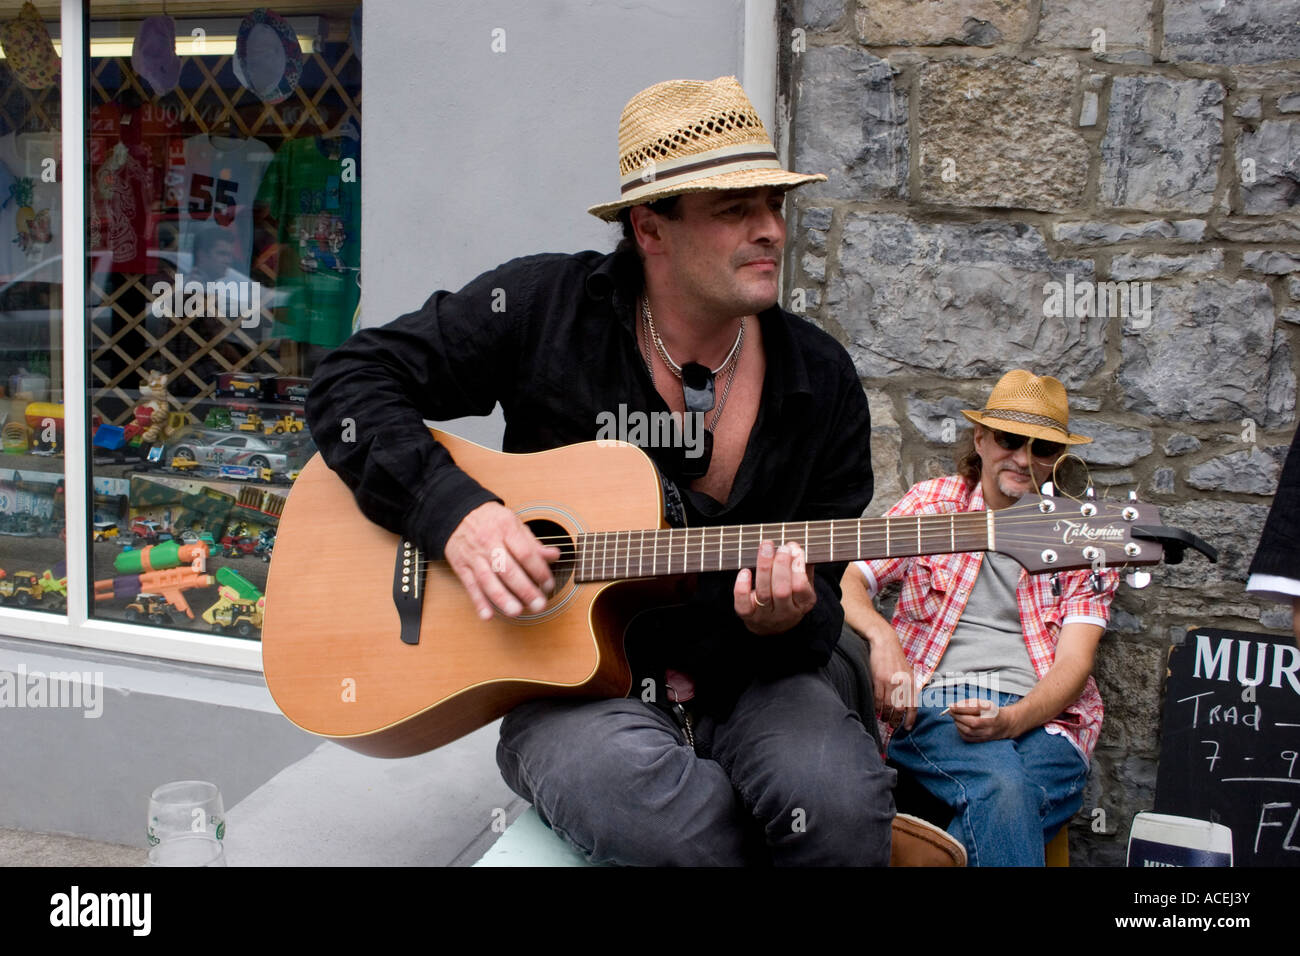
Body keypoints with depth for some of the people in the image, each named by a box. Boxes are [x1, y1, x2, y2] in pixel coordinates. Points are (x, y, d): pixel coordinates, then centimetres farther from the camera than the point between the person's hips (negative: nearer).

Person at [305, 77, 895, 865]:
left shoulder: (823, 380, 2)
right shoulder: (544, 307, -5)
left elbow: (822, 612, 6)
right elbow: (351, 382, -3)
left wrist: (786, 623, -20)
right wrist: (453, 509, -19)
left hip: (749, 677, 2)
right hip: (565, 675, -2)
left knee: (838, 801, -31)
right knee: (676, 815, -35)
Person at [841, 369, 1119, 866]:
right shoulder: (932, 501, 14)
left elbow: (1073, 662, 3)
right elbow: (846, 581, 7)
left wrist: (1010, 719, -17)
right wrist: (880, 635, -16)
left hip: (1039, 718, 1)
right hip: (931, 704, -1)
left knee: (1006, 801, -36)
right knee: (1002, 786, -36)